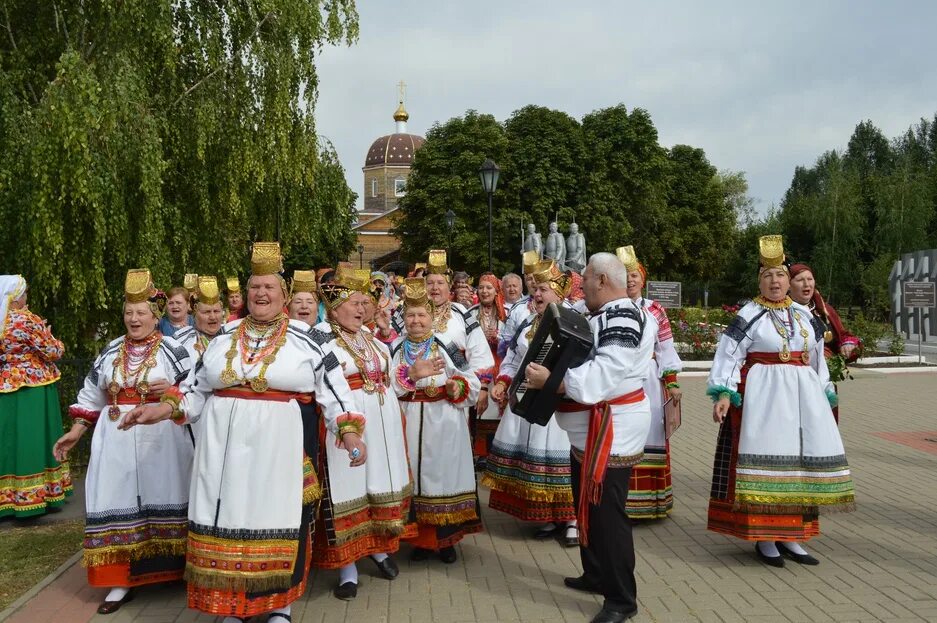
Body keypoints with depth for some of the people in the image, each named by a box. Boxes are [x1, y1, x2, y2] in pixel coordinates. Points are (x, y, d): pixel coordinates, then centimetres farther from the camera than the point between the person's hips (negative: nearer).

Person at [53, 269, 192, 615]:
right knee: (117, 501, 2)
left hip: (159, 436, -3)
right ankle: (122, 581, 9)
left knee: (161, 498, 3)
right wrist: (76, 431, 11)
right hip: (116, 438, 4)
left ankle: (173, 568, 17)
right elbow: (91, 395, 17)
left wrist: (174, 389, -18)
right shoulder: (111, 351, 12)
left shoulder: (172, 350, 0)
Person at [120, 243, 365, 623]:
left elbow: (333, 389, 0)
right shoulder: (225, 337, 11)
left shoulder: (305, 338, 1)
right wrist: (165, 409, 4)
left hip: (279, 447, -3)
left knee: (277, 518, 3)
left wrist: (349, 431, -10)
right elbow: (198, 387, 16)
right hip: (226, 446, 3)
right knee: (229, 518, 5)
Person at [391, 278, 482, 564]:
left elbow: (473, 382, 2)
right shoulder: (395, 349, 6)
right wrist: (413, 375, -20)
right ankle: (420, 539, 19)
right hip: (409, 423, 1)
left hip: (444, 424, -1)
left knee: (444, 475, 2)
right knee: (415, 476, 5)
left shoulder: (447, 346, 2)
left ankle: (447, 539, 16)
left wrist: (456, 386, -19)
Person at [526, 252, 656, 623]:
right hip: (590, 431, 11)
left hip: (612, 432, -11)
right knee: (588, 507, 21)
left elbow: (601, 378, -29)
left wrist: (548, 380, -25)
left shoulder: (623, 319, -21)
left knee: (607, 514, -4)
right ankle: (596, 576, 36)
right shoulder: (604, 316, 12)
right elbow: (581, 360, 18)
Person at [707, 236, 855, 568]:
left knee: (799, 458, 5)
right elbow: (728, 356, -9)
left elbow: (817, 358, 20)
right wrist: (723, 393, -20)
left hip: (802, 393, 5)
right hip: (763, 392, -5)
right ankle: (764, 537, 2)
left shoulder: (804, 315, 13)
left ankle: (790, 537, 15)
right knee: (765, 457, -7)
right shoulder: (749, 315, -3)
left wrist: (825, 396, 19)